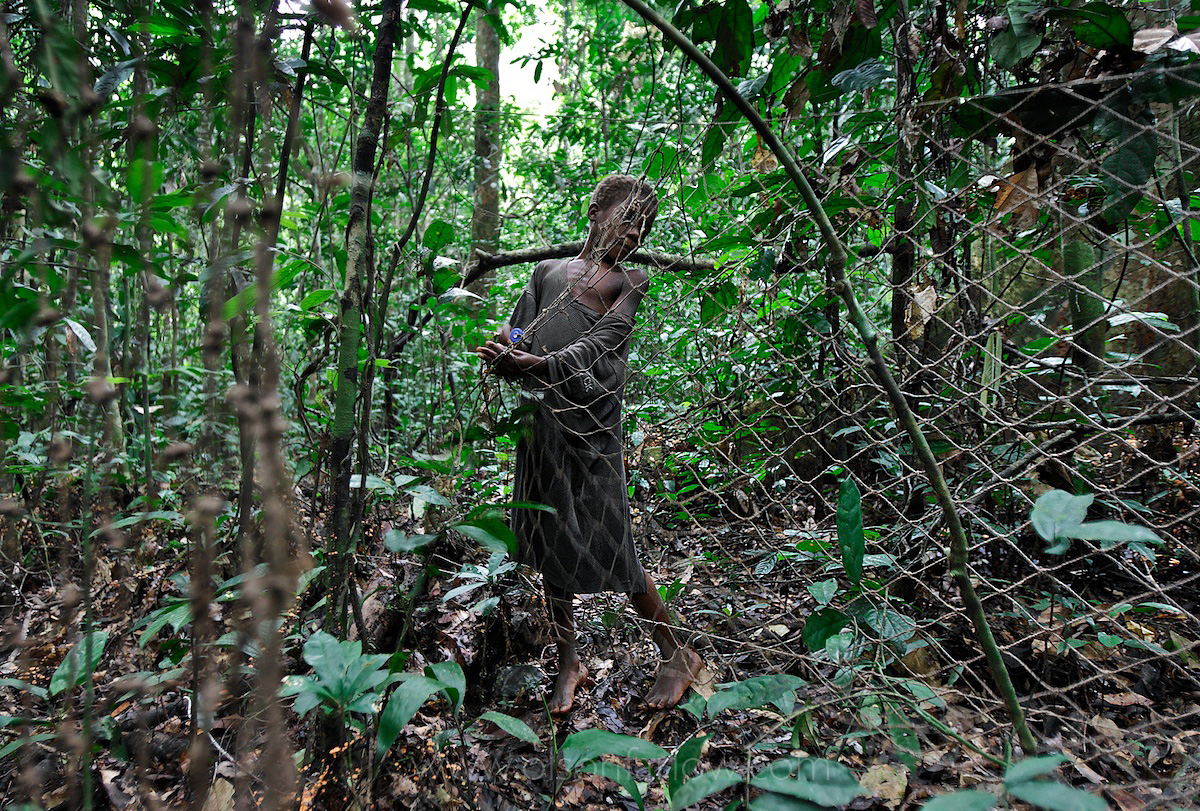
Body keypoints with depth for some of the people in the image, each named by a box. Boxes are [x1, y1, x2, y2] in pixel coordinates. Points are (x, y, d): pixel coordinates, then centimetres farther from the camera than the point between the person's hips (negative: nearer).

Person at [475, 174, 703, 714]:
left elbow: (596, 346, -12)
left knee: (610, 550, -1)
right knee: (552, 548, 11)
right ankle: (568, 663, 29)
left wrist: (534, 364, -27)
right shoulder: (547, 272, 15)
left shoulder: (631, 282, 3)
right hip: (541, 423, 4)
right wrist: (504, 350, -10)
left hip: (591, 426, -4)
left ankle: (677, 655, 20)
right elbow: (516, 341, 14)